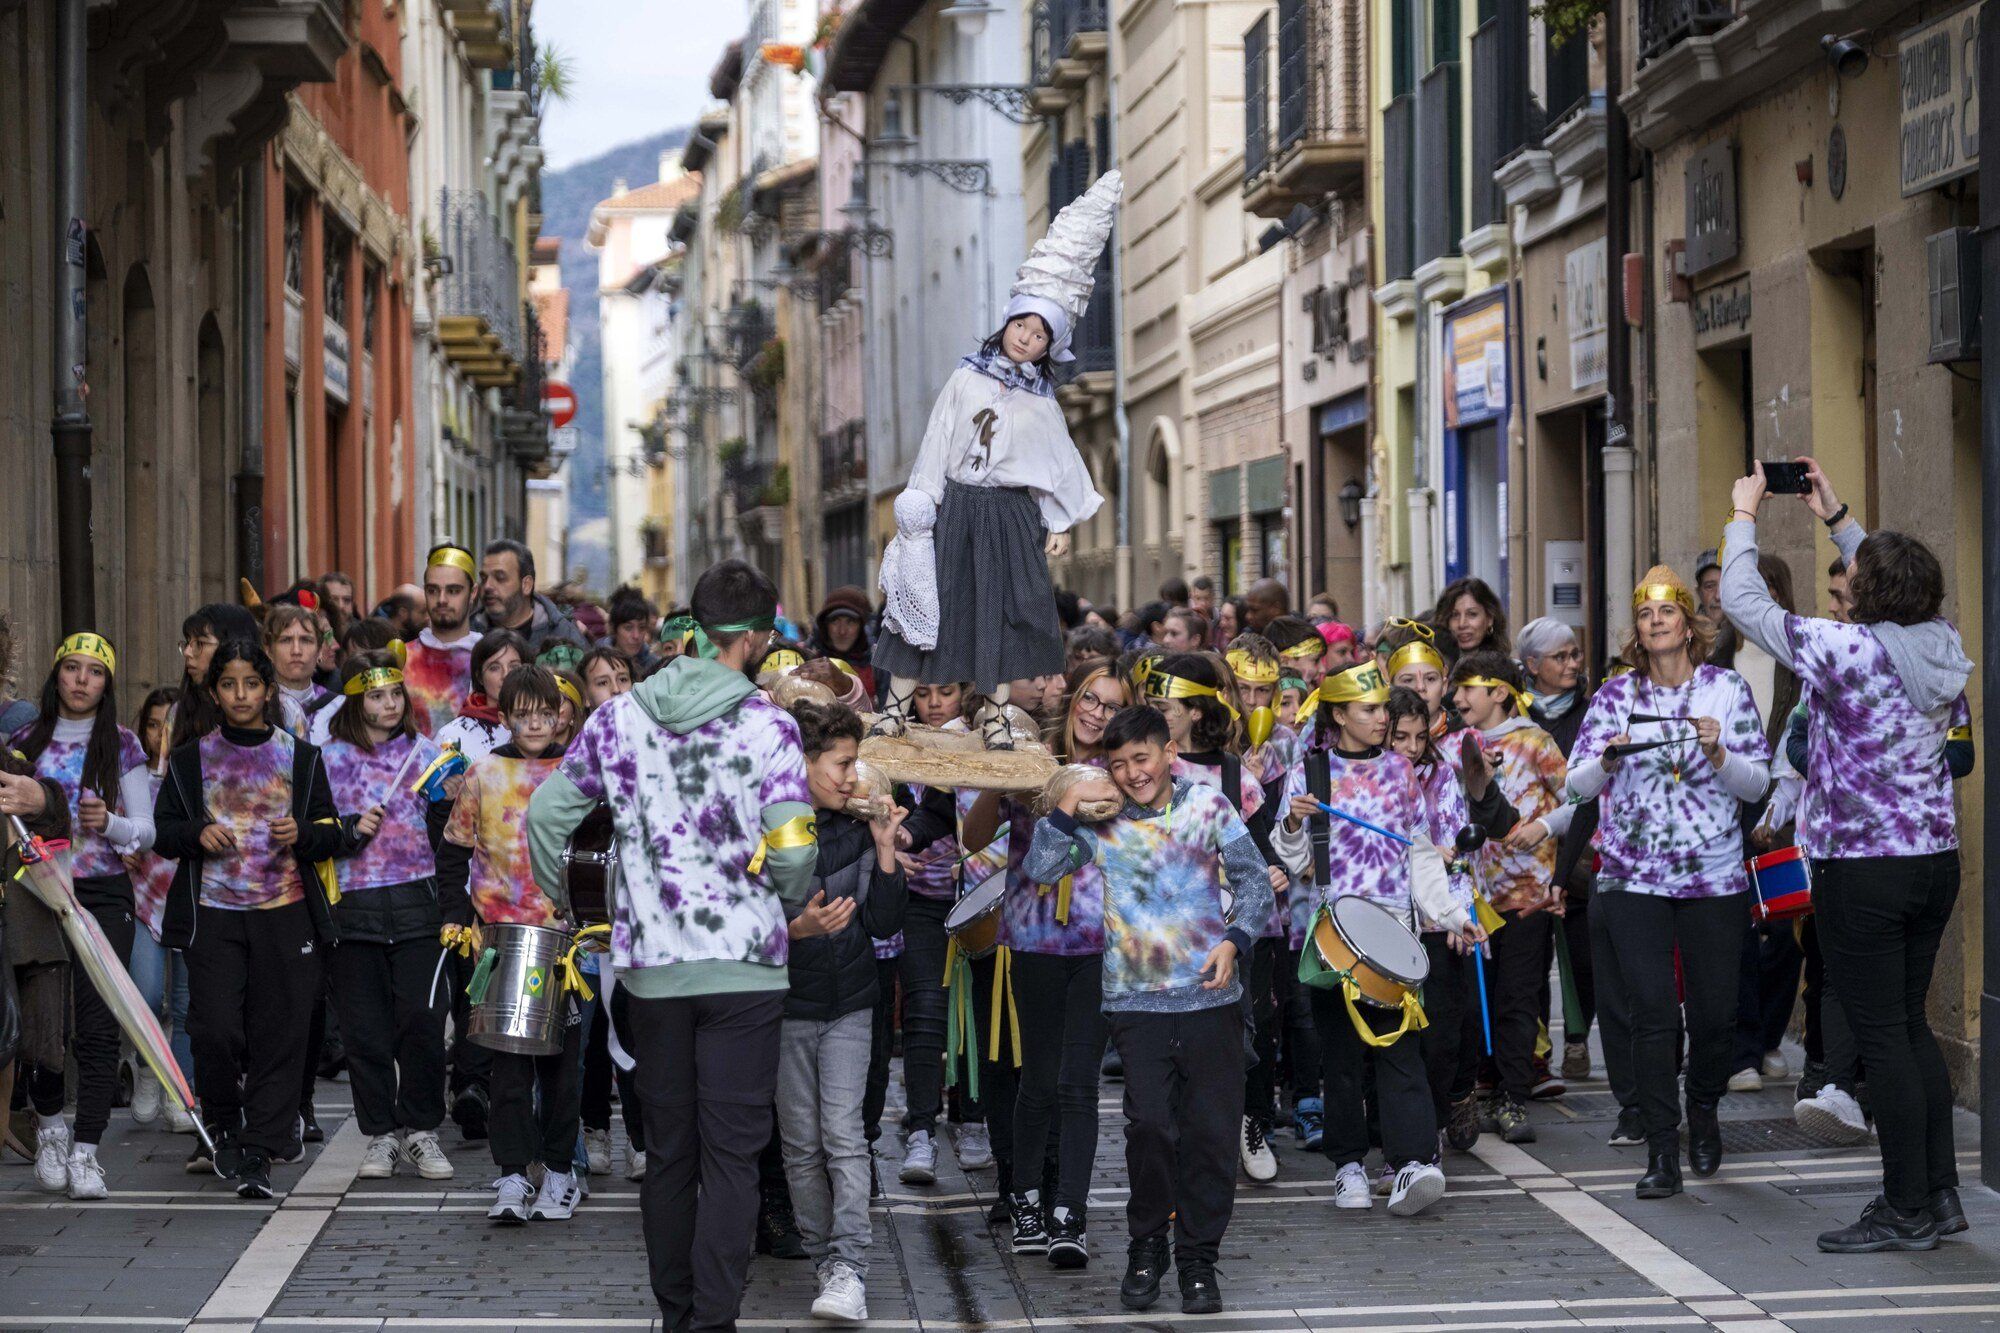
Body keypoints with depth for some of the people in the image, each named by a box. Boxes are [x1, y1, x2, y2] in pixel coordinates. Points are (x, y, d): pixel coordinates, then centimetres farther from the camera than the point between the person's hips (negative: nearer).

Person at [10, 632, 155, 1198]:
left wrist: (110, 823, -15)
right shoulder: (26, 742, 8)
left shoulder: (122, 745, 5)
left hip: (104, 895, -1)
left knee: (97, 1024, -7)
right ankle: (50, 1128, 22)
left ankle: (86, 1150, -5)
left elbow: (147, 832, 4)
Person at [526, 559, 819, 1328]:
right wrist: (788, 909, 7)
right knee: (732, 1153, -1)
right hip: (743, 962, -4)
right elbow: (793, 851, -14)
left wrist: (564, 905, 21)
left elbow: (546, 814, 7)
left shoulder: (619, 718, 5)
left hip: (652, 965, 4)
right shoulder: (766, 726, -7)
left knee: (667, 1150, 14)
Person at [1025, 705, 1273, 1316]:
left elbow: (1254, 878, 7)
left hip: (1210, 995, 1)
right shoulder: (1102, 823, 5)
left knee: (1213, 1132, 0)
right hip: (1137, 999, 0)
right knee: (1150, 1126, -11)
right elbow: (1041, 869, -3)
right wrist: (1069, 802, -10)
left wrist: (1233, 940, -7)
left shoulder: (1208, 804, 4)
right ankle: (1146, 1249, 9)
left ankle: (1198, 1259, 14)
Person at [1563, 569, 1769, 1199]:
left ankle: (1704, 1110, 33)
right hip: (1634, 877, 0)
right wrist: (1609, 759, -19)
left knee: (1715, 1010, 5)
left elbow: (1757, 784, 1)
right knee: (1653, 1010, -8)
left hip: (1716, 878, 0)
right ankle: (1661, 1148, -3)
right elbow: (1578, 783, 2)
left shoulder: (1727, 689, 3)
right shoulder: (1616, 695, 5)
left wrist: (1718, 754, -18)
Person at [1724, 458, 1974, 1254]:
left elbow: (1743, 603, -8)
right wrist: (1836, 518, 30)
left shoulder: (1850, 648, -16)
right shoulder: (1944, 647, 4)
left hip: (1863, 869, -7)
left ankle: (1908, 1212, 1)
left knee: (1883, 1039, -3)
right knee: (1911, 1026, 17)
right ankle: (1939, 1193, 20)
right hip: (1935, 858, 7)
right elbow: (1899, 590, 25)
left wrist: (1744, 516, 6)